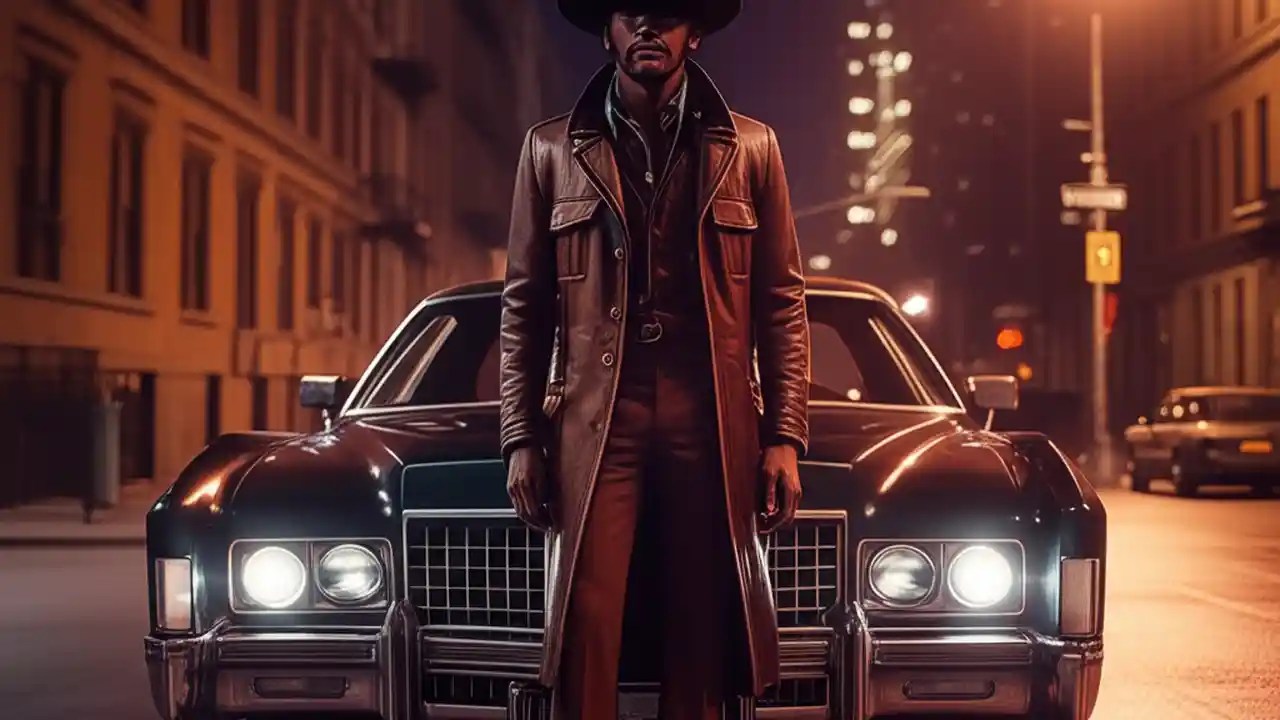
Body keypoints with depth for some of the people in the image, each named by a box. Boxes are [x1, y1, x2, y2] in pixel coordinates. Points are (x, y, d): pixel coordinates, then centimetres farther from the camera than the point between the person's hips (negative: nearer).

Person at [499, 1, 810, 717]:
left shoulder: (750, 148, 9)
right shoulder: (552, 148, 9)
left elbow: (782, 302, 8)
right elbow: (524, 303, 9)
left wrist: (784, 437, 1)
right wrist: (522, 437, 2)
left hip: (711, 429, 1)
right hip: (594, 423, 0)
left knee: (699, 648, 4)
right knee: (585, 636, -7)